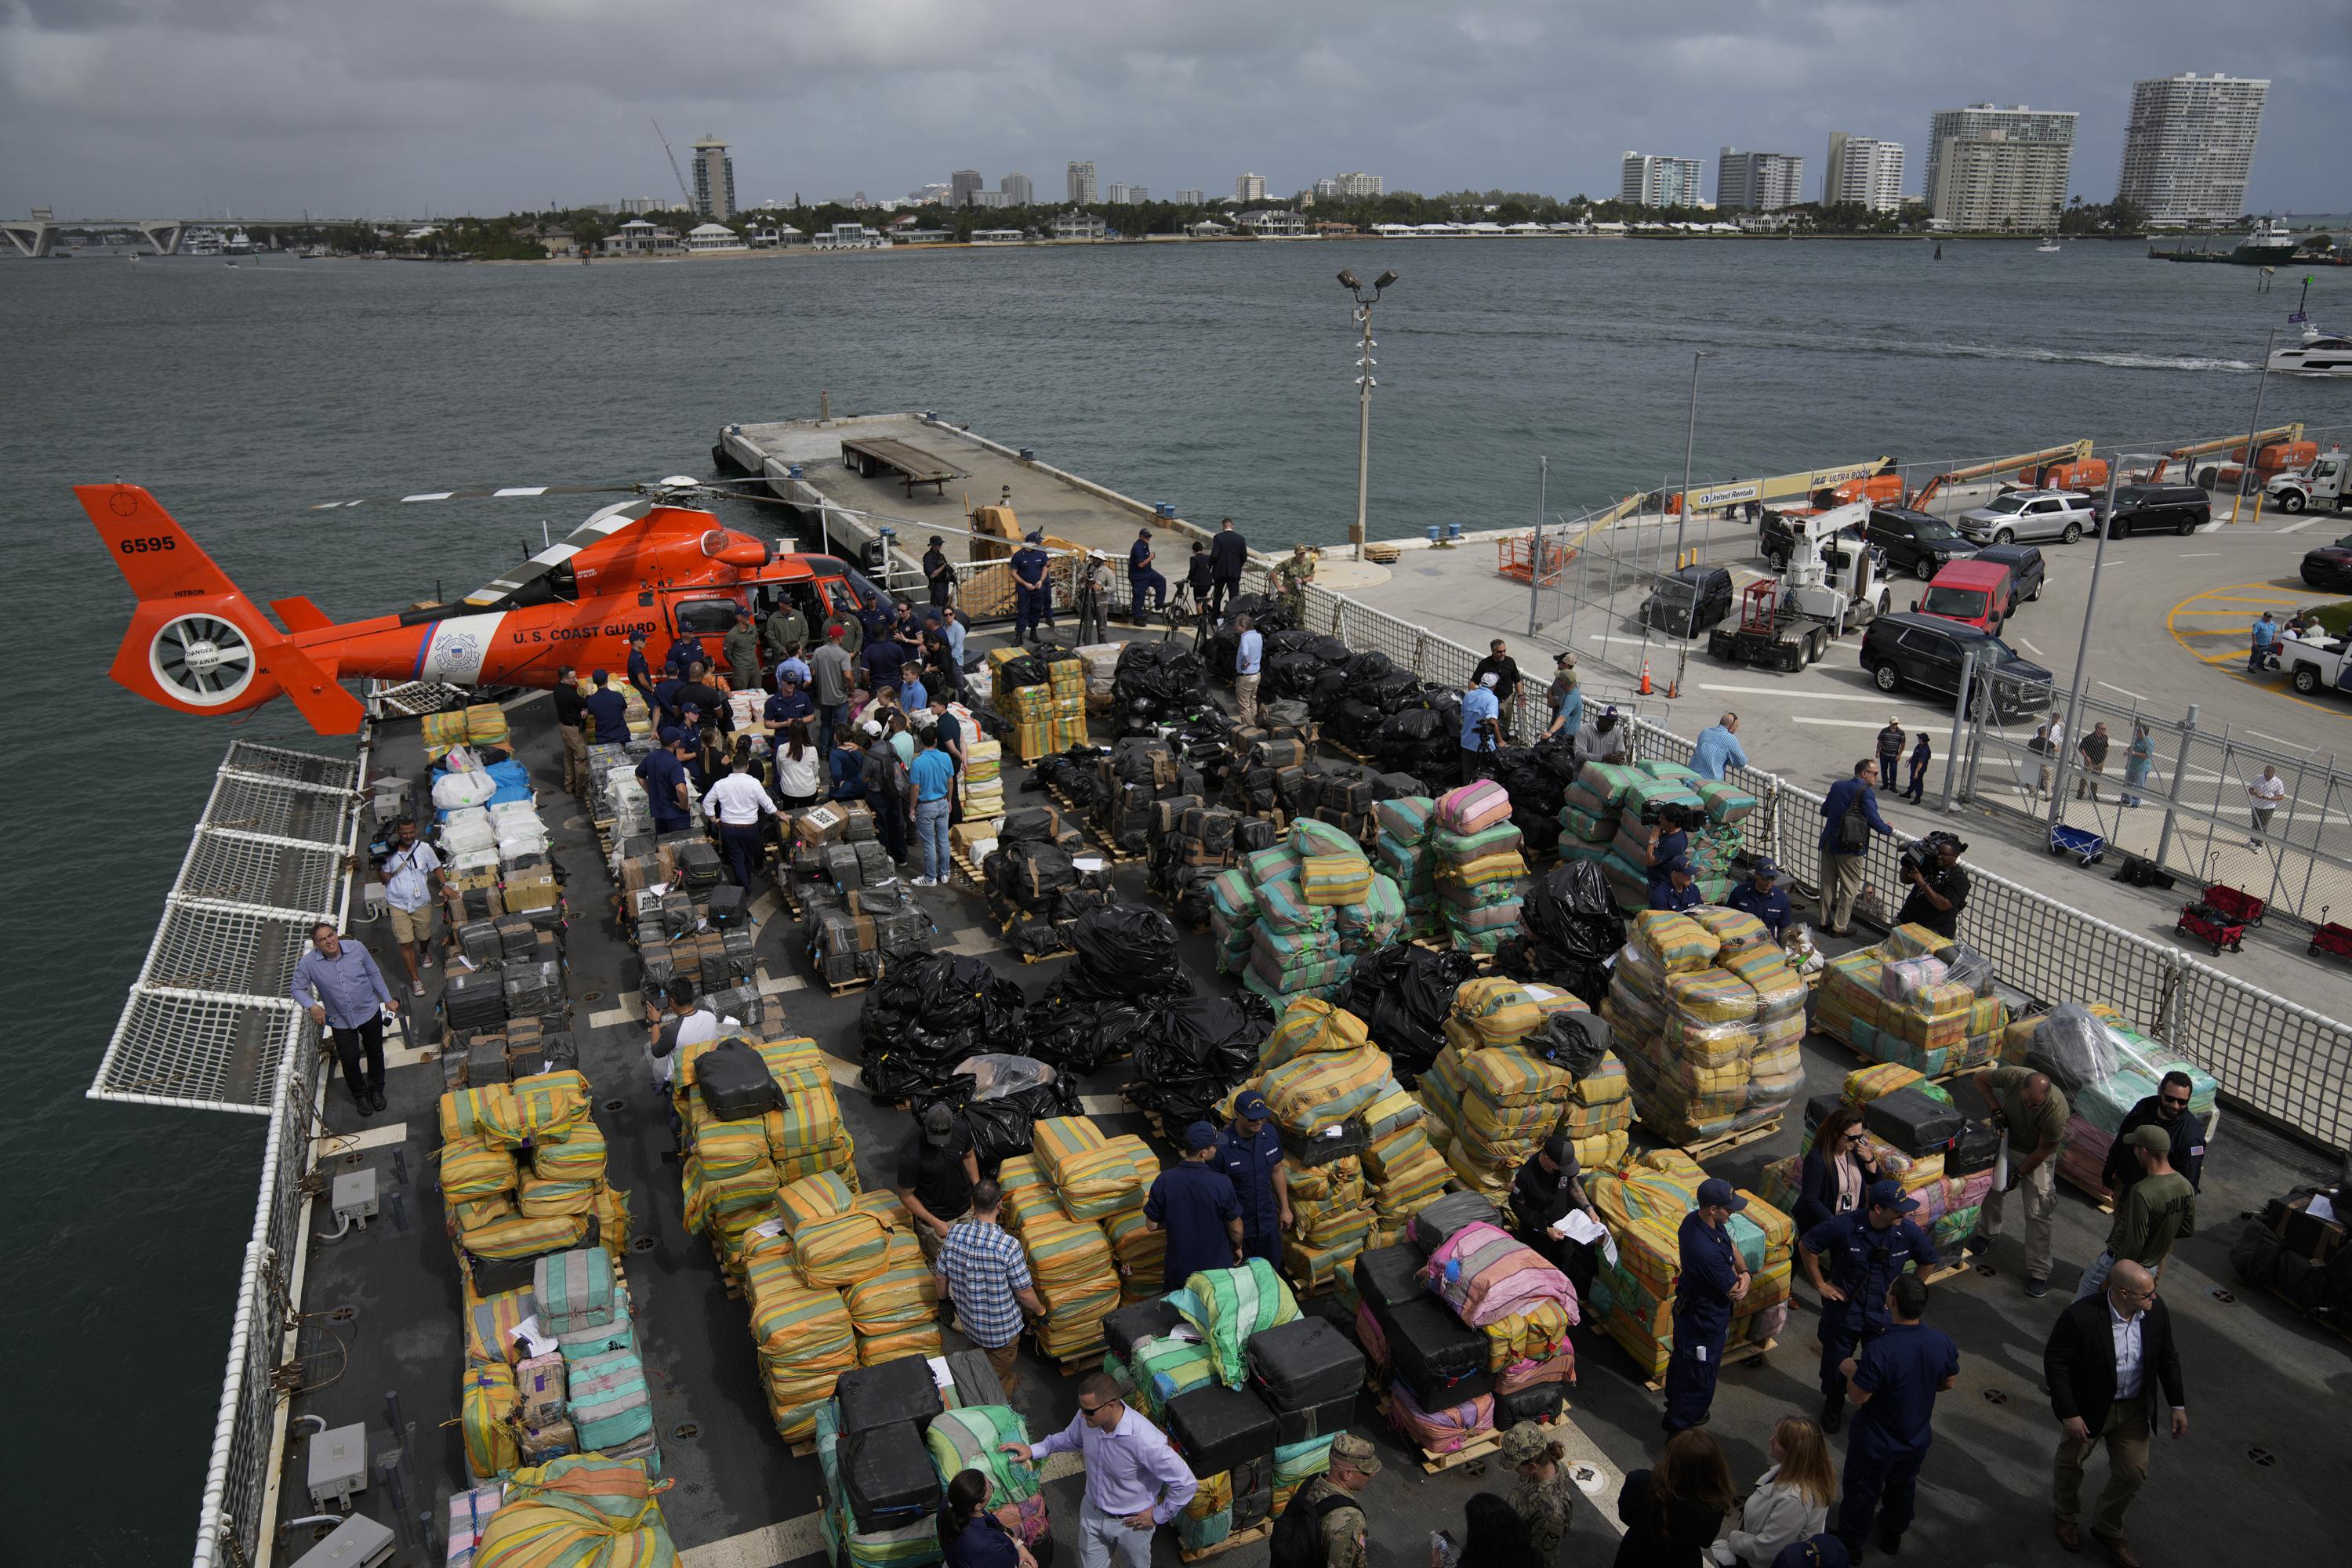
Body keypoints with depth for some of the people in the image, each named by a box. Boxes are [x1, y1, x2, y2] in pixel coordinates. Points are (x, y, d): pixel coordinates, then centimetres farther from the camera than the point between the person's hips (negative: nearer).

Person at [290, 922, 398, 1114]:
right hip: (341, 1021, -1)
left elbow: (374, 974, -1)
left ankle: (376, 1090, 44)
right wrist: (312, 1006, -22)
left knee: (375, 1053, 19)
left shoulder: (356, 949, -15)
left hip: (370, 1012, 1)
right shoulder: (308, 963, -19)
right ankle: (360, 1095, 37)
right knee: (350, 1061, 9)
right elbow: (297, 989, -4)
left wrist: (387, 999, 5)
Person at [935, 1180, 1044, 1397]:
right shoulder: (1008, 1245, -32)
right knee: (999, 1379, 22)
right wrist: (1040, 1310, 0)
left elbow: (941, 1275, -2)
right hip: (1003, 1330, -4)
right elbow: (1024, 1293, -21)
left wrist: (944, 1296, 20)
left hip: (969, 1322, 4)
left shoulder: (954, 1233, -18)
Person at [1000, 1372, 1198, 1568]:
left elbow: (1186, 1484, -30)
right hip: (1092, 1514, 4)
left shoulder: (1144, 1441, -41)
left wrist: (1158, 1516, -17)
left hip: (1131, 1523, -4)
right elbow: (1071, 1438, 5)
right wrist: (1034, 1451, -4)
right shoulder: (1087, 1418, -22)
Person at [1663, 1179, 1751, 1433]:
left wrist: (1744, 1273, -15)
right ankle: (1680, 1429, 30)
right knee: (1699, 1377, 12)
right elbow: (1734, 1292, -25)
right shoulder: (1708, 1252, -40)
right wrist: (1738, 1277, -5)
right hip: (1705, 1321, -9)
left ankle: (1676, 1410, 51)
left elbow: (1731, 1246, 2)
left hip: (1687, 1306, 9)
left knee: (1682, 1361, 29)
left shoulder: (1694, 1219, -12)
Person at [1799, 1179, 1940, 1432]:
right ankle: (1833, 1404, 45)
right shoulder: (1844, 1226, -27)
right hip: (1843, 1309, -2)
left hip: (1882, 1314, 2)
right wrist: (1820, 1284, -9)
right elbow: (1806, 1246, -13)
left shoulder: (1909, 1231, -18)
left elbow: (1929, 1261, 4)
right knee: (1836, 1363, 18)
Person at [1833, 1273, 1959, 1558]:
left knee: (1862, 1492, 19)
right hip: (1917, 1438, 5)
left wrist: (1852, 1370, -9)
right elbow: (1949, 1382, -2)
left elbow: (1858, 1397, -28)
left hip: (1876, 1444, -5)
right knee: (1903, 1487, 30)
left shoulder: (1879, 1351, -38)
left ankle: (1850, 1545, 40)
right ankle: (1892, 1535, 53)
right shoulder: (1942, 1342, -21)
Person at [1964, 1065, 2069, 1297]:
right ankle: (1987, 1233, 46)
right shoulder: (2012, 1076, -31)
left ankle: (2038, 1272, 6)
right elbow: (1981, 1078, -9)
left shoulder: (2056, 1109, -37)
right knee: (1993, 1188, 20)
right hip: (2006, 1142, 4)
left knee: (2038, 1213, -4)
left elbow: (2045, 1149, -22)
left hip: (2037, 1156, -4)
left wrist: (2019, 1173, -15)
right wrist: (1996, 1109, -21)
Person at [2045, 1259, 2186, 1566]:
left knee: (2133, 1473, 16)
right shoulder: (2080, 1317, -33)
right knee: (2070, 1463, 19)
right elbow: (2054, 1363, -23)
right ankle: (2067, 1517, 50)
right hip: (2087, 1408, -4)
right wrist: (2069, 1414, -20)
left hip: (2134, 1410, 4)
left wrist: (2178, 1406, 3)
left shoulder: (2157, 1312, -17)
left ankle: (2109, 1530, 44)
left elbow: (2168, 1358, 0)